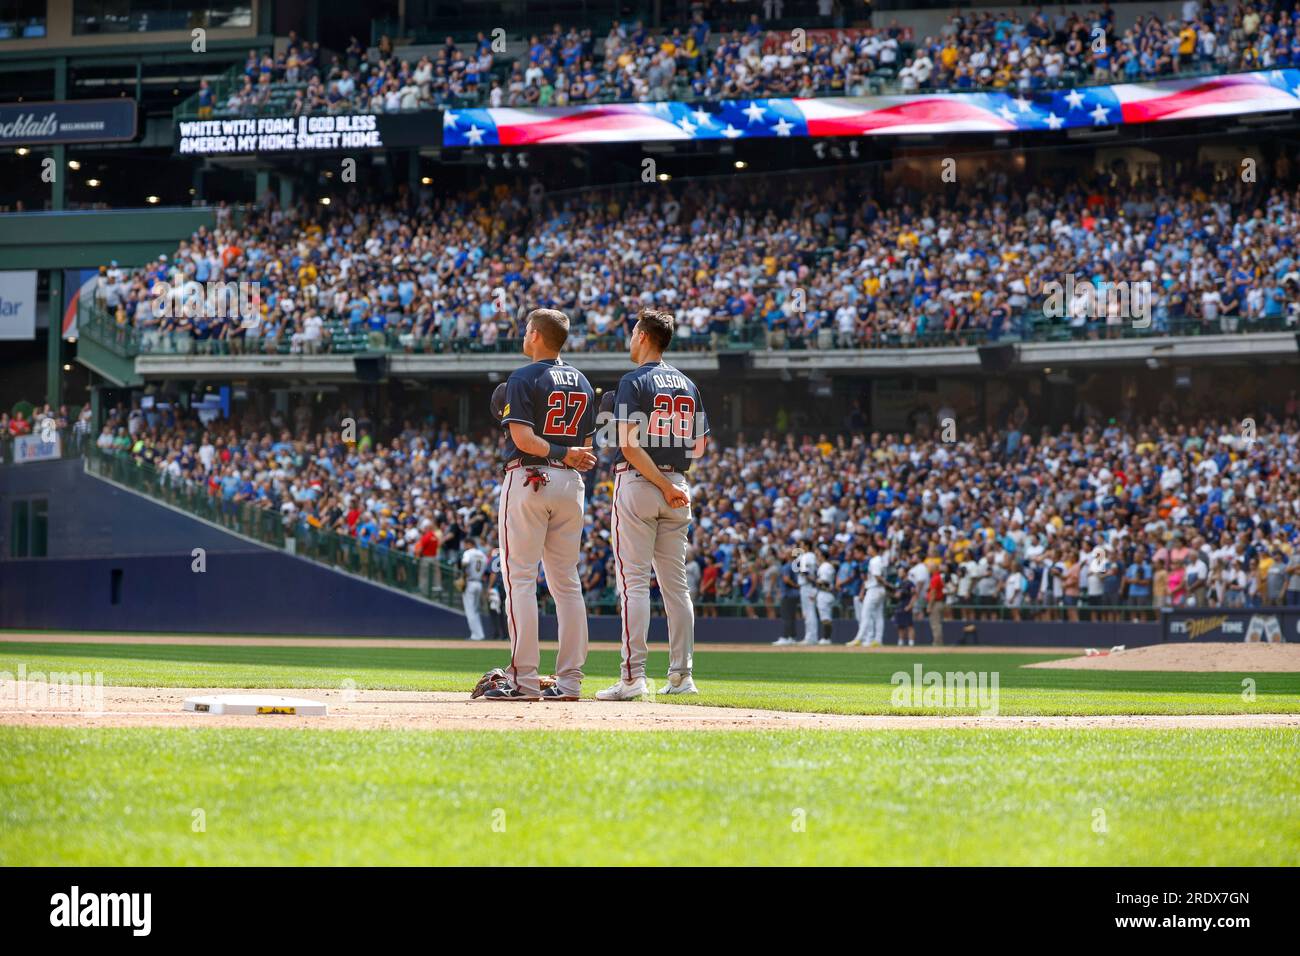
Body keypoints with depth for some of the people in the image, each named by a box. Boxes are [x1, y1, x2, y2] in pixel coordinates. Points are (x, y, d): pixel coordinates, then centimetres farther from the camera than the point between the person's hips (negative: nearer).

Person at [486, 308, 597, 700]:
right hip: (570, 483, 6)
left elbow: (522, 437, -18)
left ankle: (524, 679, -11)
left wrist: (558, 453, -11)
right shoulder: (582, 382, 13)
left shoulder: (524, 378, -8)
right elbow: (586, 445, 13)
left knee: (520, 577, -5)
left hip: (528, 479, -6)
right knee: (566, 581, 8)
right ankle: (569, 679, 5)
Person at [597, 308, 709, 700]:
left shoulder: (634, 381, -8)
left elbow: (629, 444, -18)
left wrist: (663, 485, -15)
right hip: (678, 484, 6)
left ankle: (633, 676, -13)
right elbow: (699, 447, 13)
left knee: (633, 580, -7)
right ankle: (681, 675, 7)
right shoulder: (687, 385, 11)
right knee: (675, 582, 9)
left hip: (638, 481, -6)